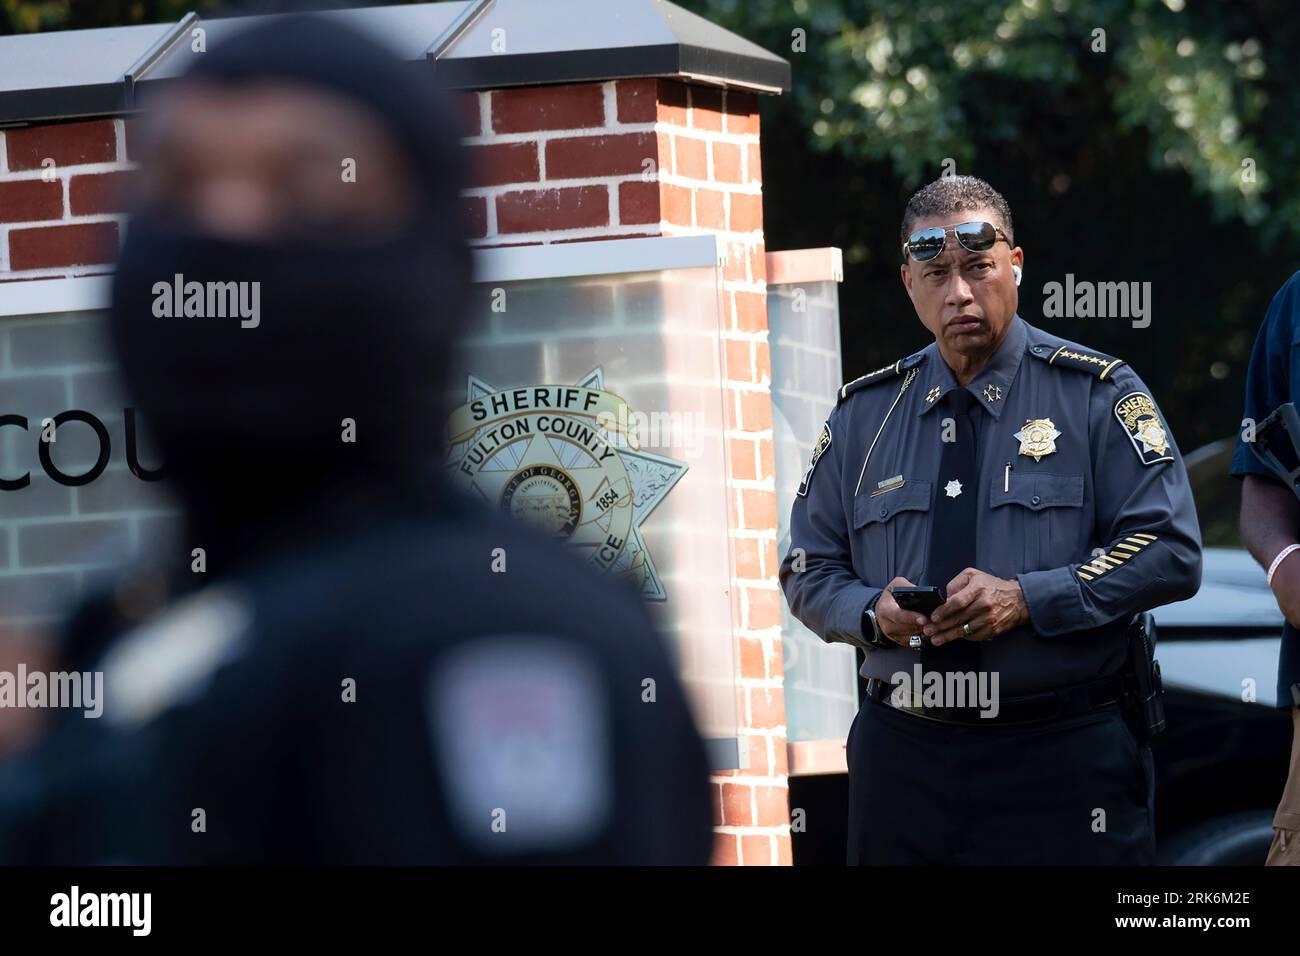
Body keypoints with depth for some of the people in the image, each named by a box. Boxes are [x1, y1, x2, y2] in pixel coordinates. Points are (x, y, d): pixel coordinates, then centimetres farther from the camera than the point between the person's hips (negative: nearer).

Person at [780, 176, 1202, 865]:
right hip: (901, 757, 3)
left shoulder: (1097, 394, 0)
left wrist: (1027, 599, -17)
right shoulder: (864, 415, 12)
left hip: (1064, 758, -3)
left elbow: (1170, 554, -7)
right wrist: (874, 612, -9)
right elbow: (809, 571, 14)